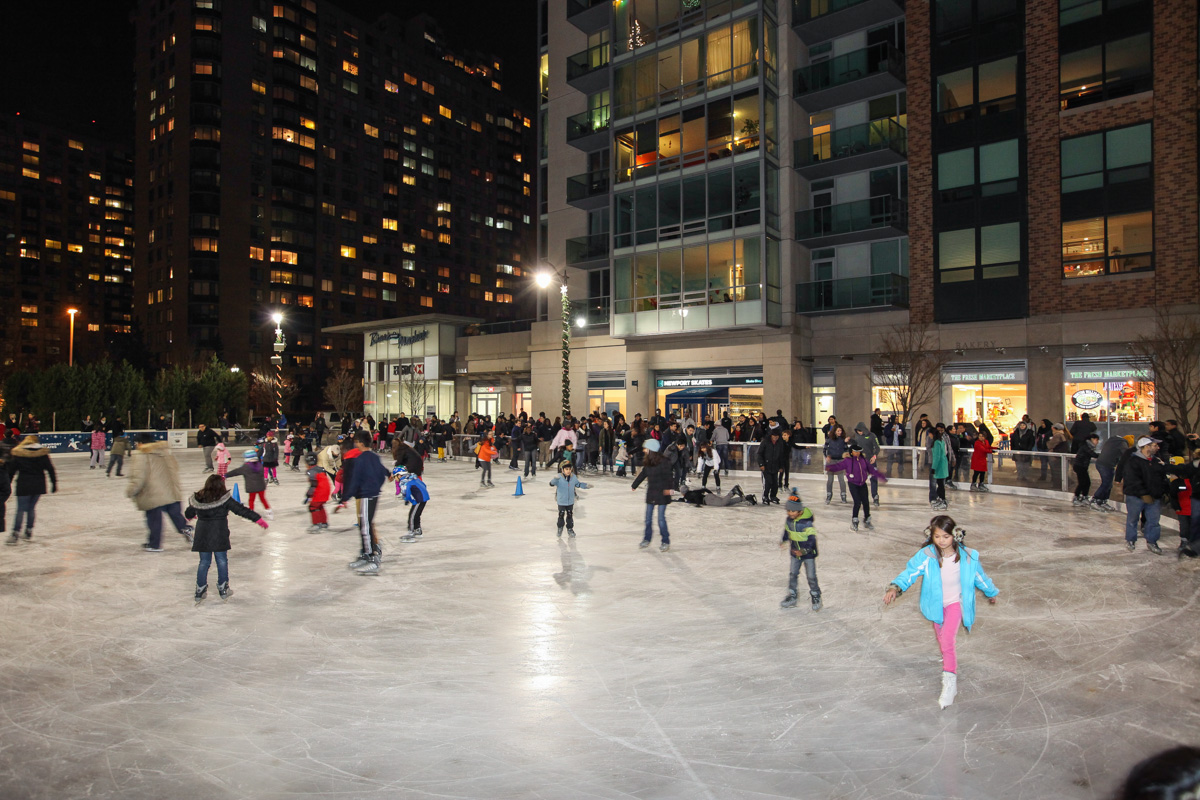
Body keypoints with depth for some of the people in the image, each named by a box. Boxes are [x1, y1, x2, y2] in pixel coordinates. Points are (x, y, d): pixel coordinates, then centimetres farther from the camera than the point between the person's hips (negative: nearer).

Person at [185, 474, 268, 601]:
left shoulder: (197, 499, 1)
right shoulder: (225, 500, -11)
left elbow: (188, 514, 18)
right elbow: (241, 510, -10)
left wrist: (191, 516, 43)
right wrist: (258, 519, -4)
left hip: (202, 536, 4)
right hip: (219, 536, -4)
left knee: (204, 562, 15)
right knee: (222, 561, 10)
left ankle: (200, 590, 20)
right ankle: (223, 589, 18)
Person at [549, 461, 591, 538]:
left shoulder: (573, 477, -6)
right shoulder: (559, 477, -20)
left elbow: (578, 484, 11)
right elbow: (552, 483, -33)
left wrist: (586, 486, 1)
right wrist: (555, 479, -54)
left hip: (570, 501, 3)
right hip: (561, 502, -3)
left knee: (570, 515, 13)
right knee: (561, 515, 11)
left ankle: (570, 529, 29)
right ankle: (560, 528, 33)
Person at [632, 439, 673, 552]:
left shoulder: (663, 462, -14)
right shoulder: (648, 463, 7)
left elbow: (667, 476, -20)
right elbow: (642, 474, 19)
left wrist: (667, 488, -34)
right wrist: (634, 486, 30)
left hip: (662, 493, -7)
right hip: (651, 493, 7)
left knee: (661, 519, -4)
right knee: (648, 518, 10)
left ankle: (666, 542, 8)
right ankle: (647, 539, 24)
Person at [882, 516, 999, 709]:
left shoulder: (967, 556, -11)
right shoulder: (926, 555, -16)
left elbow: (979, 576, 7)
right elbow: (910, 571, -26)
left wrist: (991, 592, 23)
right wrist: (895, 587, -43)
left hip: (955, 603, -2)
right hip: (936, 605, 2)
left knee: (947, 642, -17)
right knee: (943, 644, 15)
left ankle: (949, 682, -7)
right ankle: (950, 667, 39)